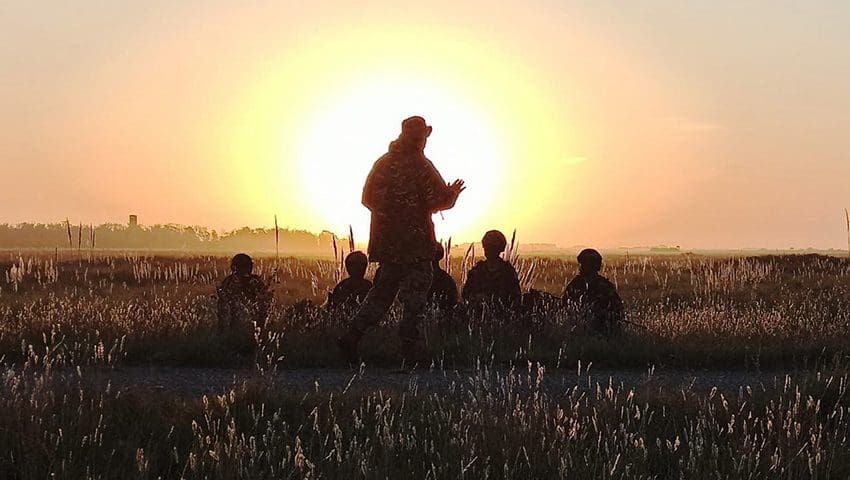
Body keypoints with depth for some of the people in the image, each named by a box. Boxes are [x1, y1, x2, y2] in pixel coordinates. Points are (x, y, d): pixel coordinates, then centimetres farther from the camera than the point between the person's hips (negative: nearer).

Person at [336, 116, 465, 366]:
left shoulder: (383, 163, 9)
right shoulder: (420, 166, -11)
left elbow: (368, 198, 17)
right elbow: (441, 200, -13)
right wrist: (453, 193, 7)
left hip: (386, 241, 6)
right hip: (415, 242, -6)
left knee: (383, 291, 15)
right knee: (414, 298, 0)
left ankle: (351, 337, 5)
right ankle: (408, 354, -2)